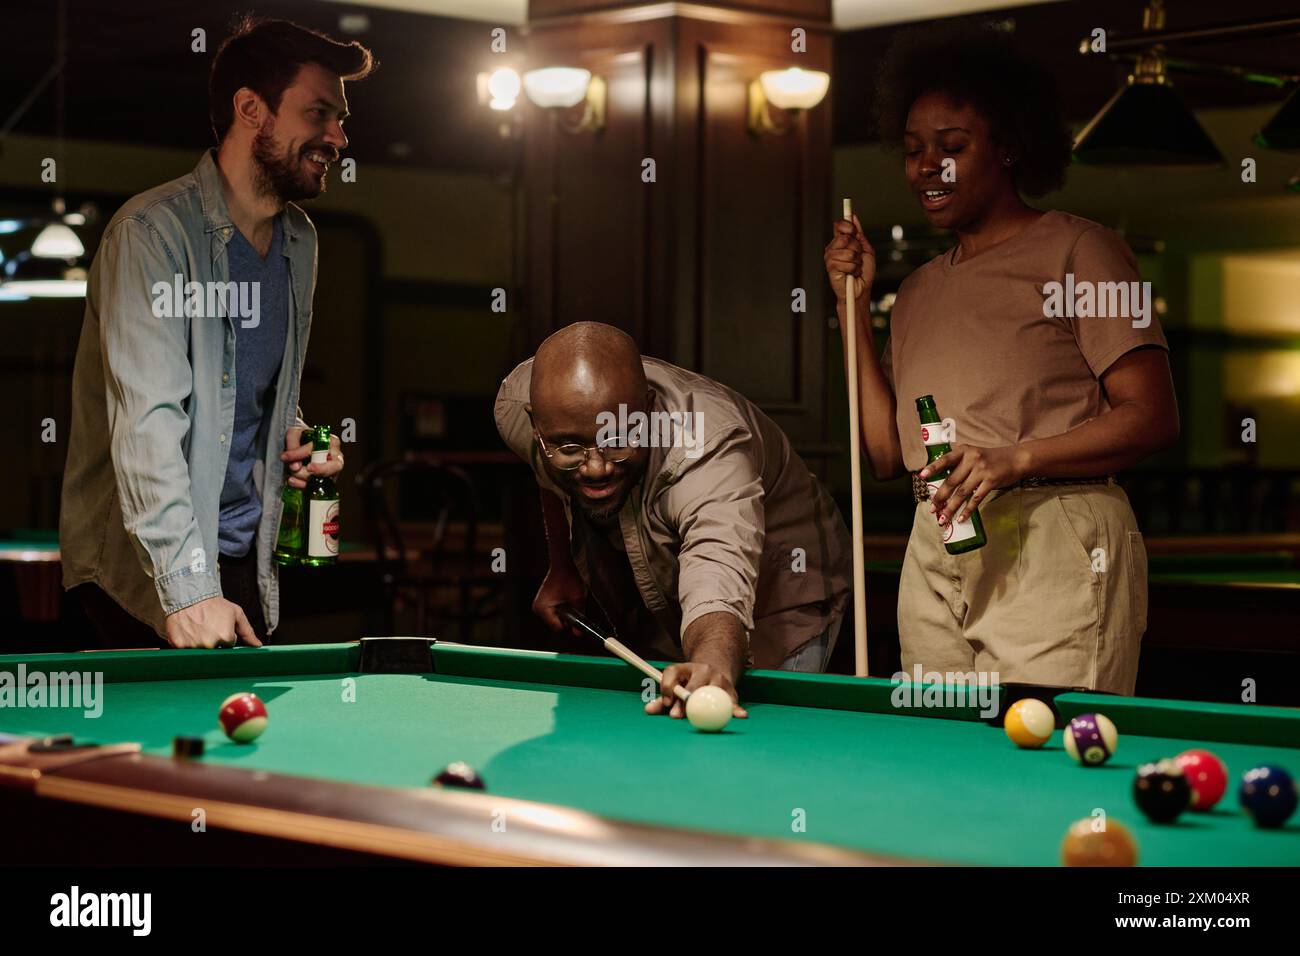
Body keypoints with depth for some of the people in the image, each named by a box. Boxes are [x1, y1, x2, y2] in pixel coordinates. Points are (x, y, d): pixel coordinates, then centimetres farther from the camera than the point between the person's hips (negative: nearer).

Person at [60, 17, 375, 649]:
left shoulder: (300, 242, 10)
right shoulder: (153, 231, -16)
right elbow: (146, 422, -24)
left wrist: (294, 439, 2)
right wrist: (188, 590, -31)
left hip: (245, 557, 7)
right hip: (143, 571, -7)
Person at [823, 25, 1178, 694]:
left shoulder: (1076, 250, 1)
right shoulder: (918, 290, 21)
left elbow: (1153, 417, -7)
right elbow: (886, 454, 14)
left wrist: (1018, 458, -20)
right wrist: (856, 305, 11)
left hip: (1054, 545, -6)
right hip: (934, 554, 6)